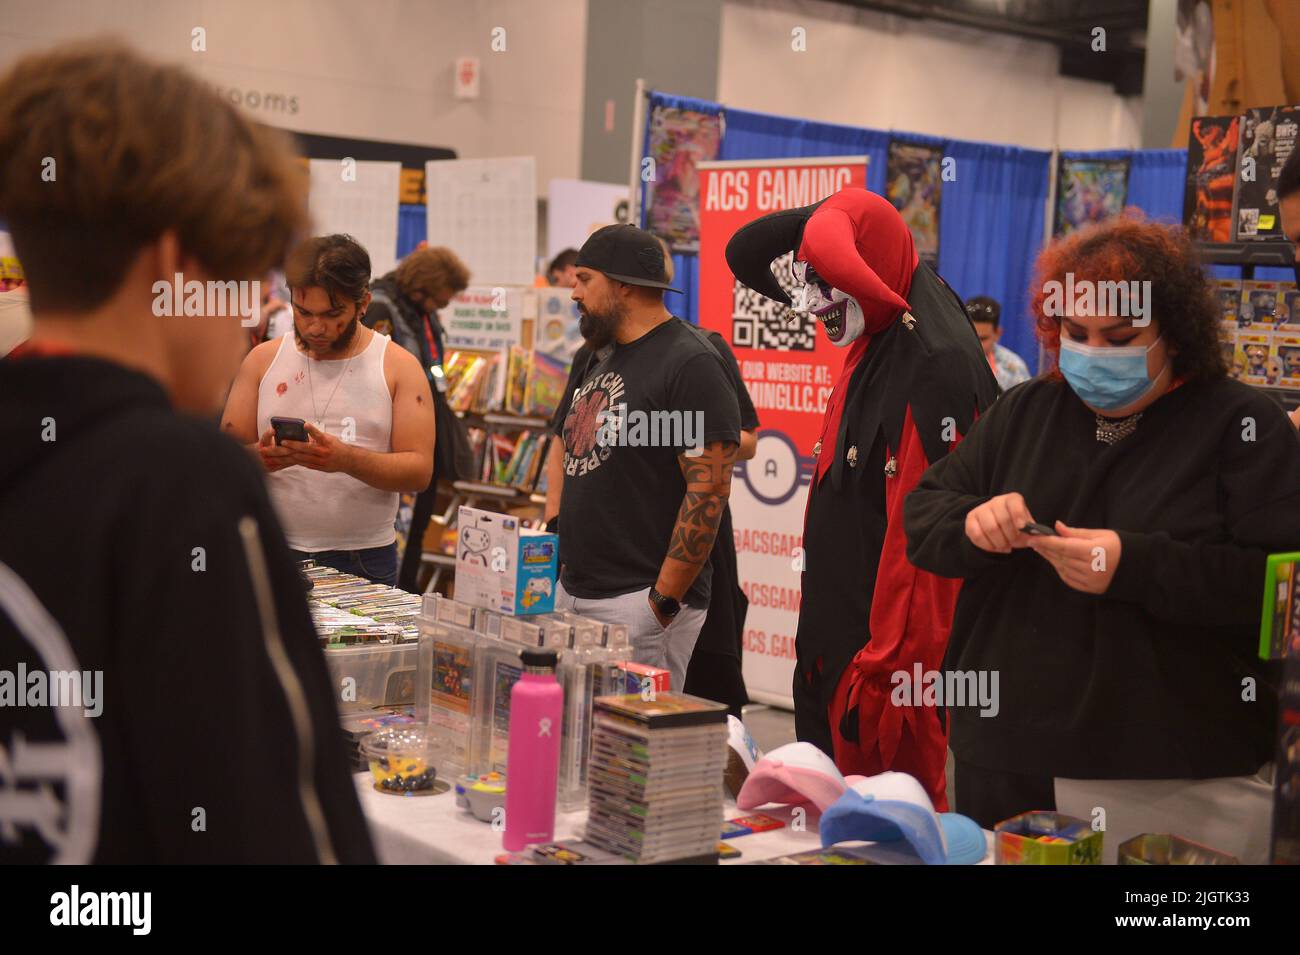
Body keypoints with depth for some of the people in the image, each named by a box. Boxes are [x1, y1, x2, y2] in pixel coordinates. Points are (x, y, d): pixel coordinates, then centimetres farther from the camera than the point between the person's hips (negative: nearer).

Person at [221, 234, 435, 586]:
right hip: (273, 554, 2)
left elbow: (419, 470, -6)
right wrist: (260, 457, -16)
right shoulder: (262, 360, 9)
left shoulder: (399, 367, 3)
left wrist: (346, 459, -22)